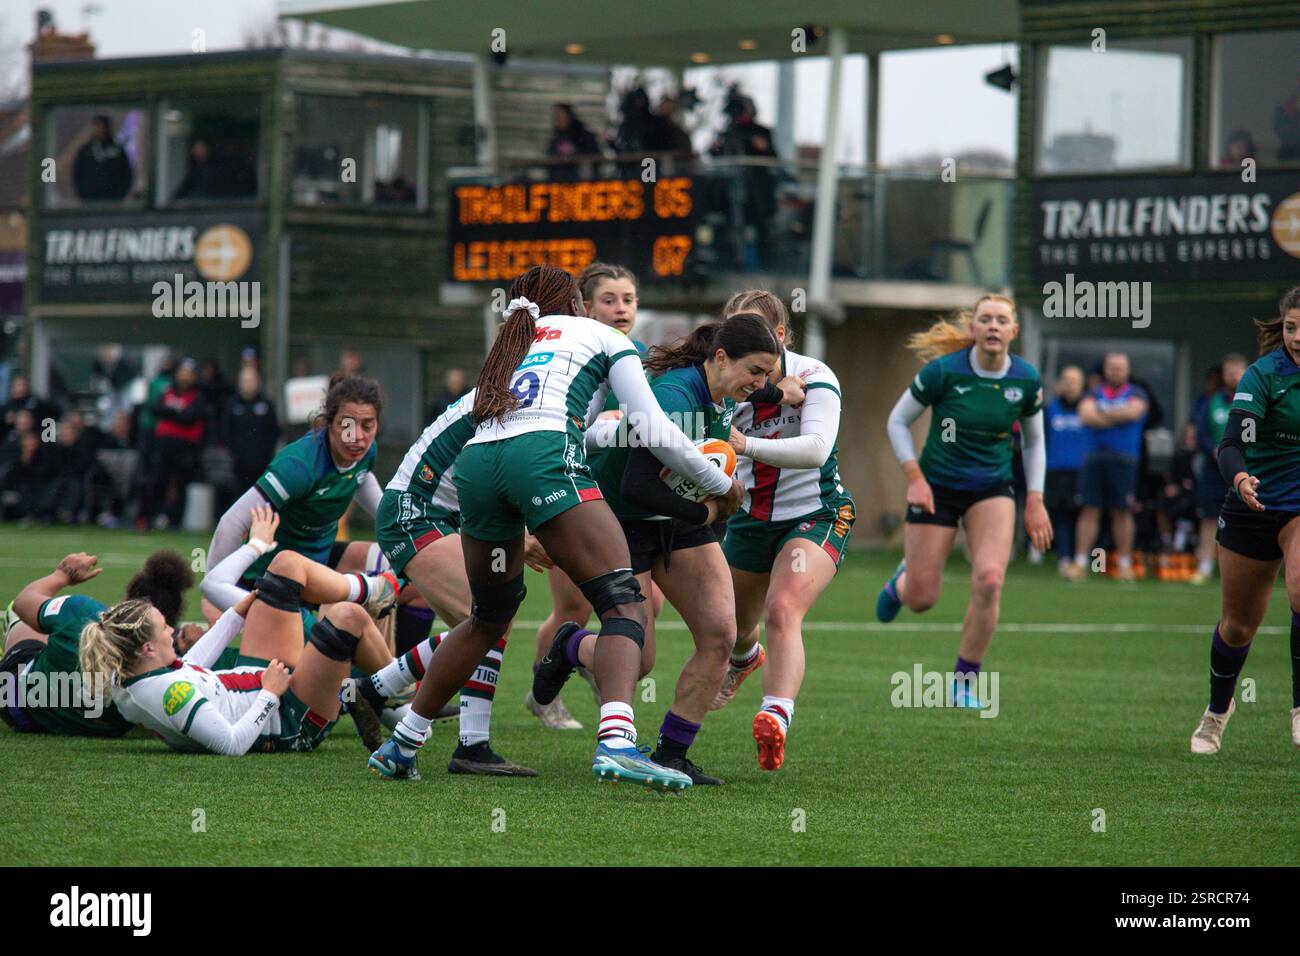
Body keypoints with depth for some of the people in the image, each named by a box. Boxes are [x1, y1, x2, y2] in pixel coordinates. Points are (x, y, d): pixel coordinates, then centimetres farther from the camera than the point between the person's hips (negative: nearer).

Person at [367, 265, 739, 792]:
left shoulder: (509, 343, 36)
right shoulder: (601, 336, 22)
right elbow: (653, 427, 14)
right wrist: (720, 484, 25)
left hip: (475, 463, 6)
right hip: (543, 457, -6)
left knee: (490, 616, 25)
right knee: (622, 603, -9)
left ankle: (401, 745, 28)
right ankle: (615, 742, -32)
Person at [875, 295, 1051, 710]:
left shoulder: (1026, 380, -6)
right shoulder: (942, 371, -16)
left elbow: (1033, 442, 10)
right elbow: (898, 422, -3)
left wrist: (1035, 501, 2)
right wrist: (915, 478, -12)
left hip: (992, 489, 2)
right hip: (937, 487, -2)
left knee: (989, 581, -22)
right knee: (920, 600, 0)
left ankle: (965, 682, -4)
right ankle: (903, 579, 41)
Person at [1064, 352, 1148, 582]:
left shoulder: (1136, 393, 9)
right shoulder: (1094, 393, 14)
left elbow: (1133, 411, -11)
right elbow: (1086, 414, -5)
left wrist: (1102, 414, -4)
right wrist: (1119, 417, -8)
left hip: (1124, 460, -1)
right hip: (1095, 457, 2)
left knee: (1122, 511, 0)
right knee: (1090, 509, -2)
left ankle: (1125, 563, 6)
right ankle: (1080, 563, -3)